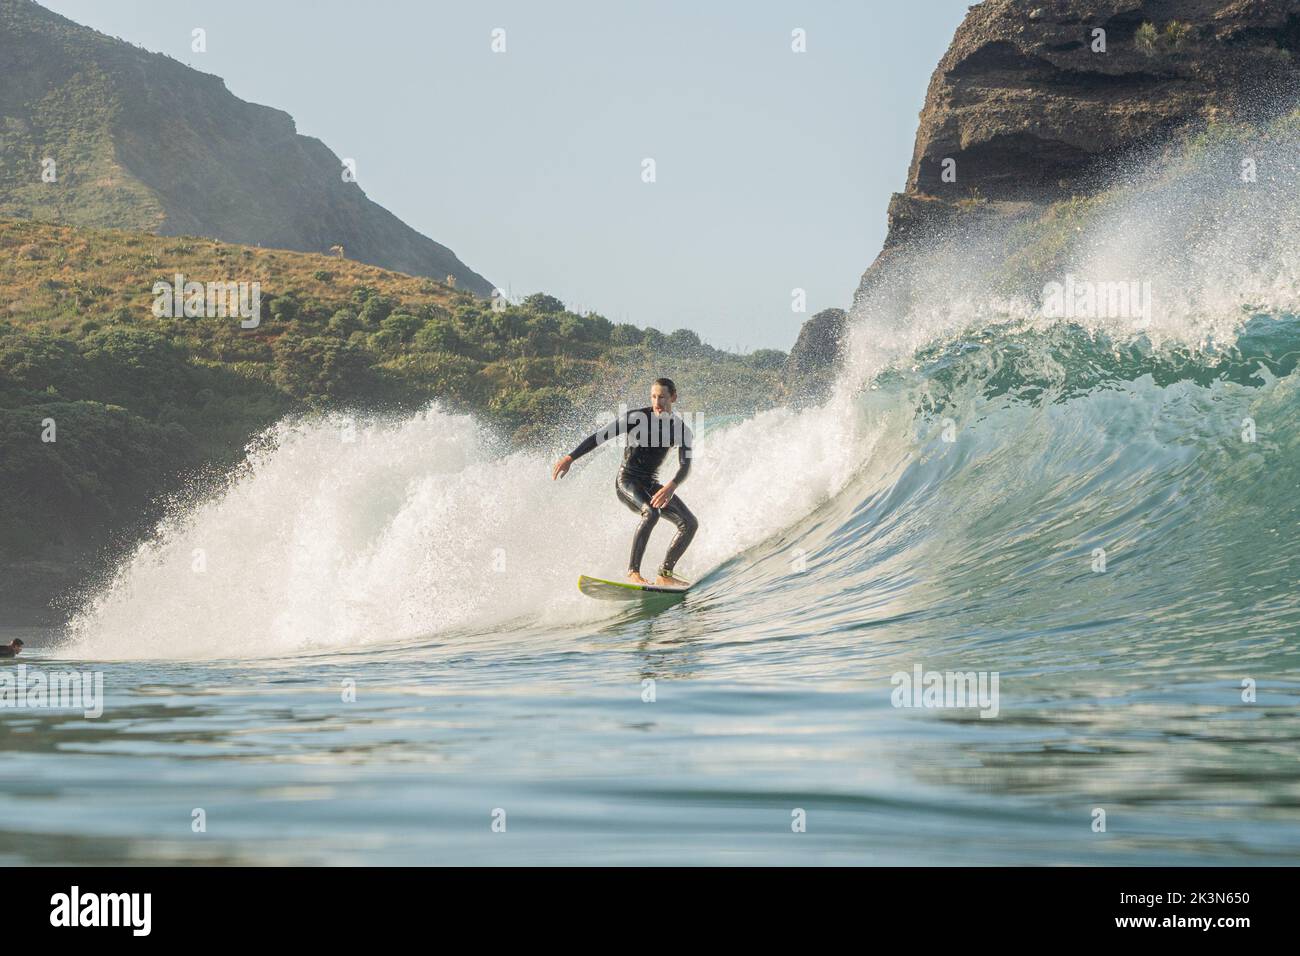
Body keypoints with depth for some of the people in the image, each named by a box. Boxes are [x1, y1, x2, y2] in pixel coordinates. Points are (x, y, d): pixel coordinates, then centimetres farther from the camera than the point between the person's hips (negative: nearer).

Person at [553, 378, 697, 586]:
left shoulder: (681, 430, 0)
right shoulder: (637, 418, -10)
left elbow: (685, 466, -11)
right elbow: (599, 437, -11)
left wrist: (671, 486, -33)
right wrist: (570, 457, -21)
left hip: (650, 484, 6)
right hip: (627, 480, -5)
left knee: (690, 523, -7)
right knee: (651, 513, -34)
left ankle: (665, 574, -4)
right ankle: (633, 571, -32)